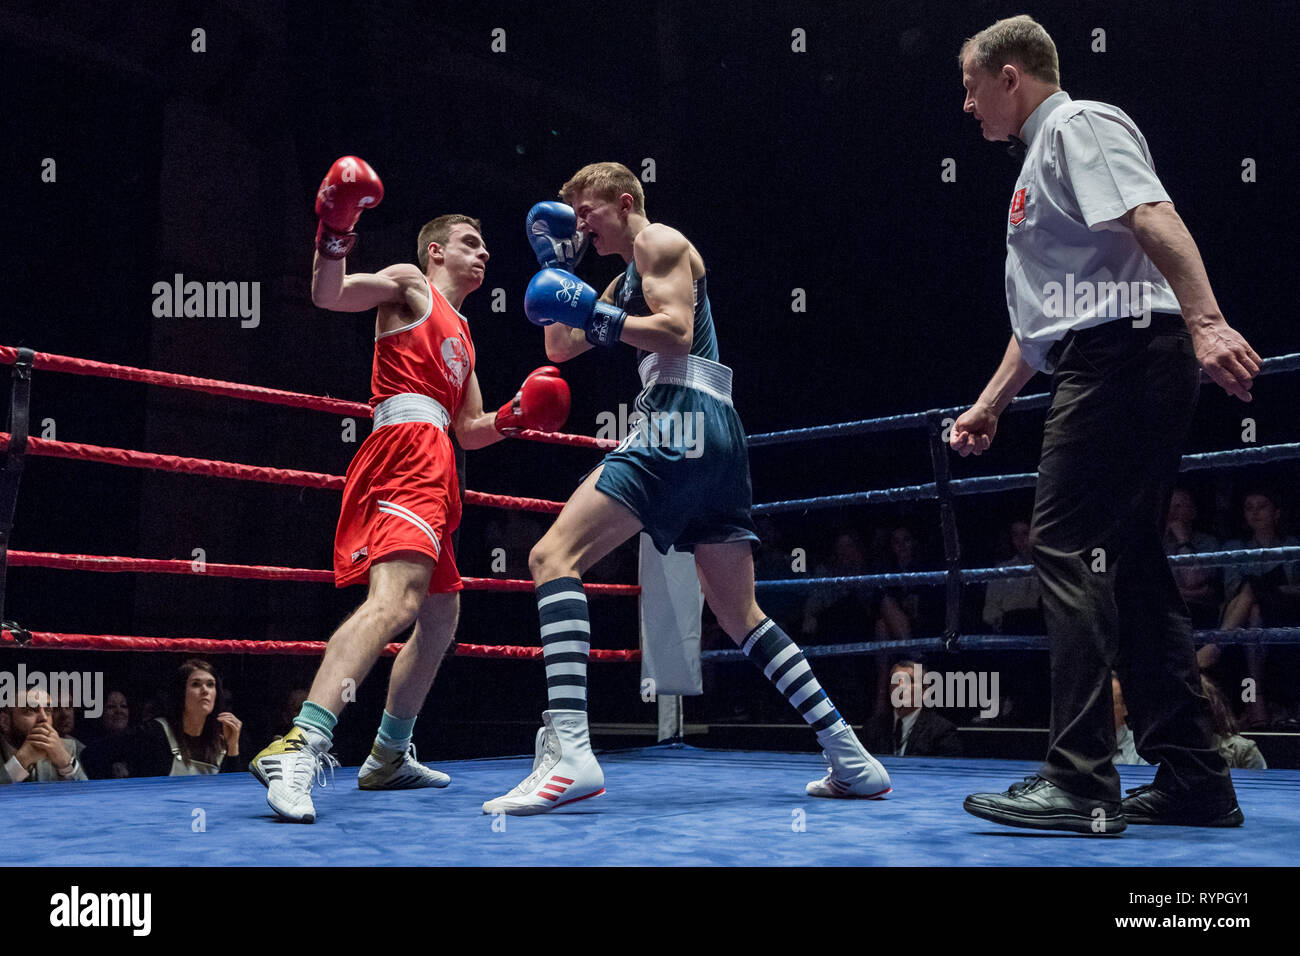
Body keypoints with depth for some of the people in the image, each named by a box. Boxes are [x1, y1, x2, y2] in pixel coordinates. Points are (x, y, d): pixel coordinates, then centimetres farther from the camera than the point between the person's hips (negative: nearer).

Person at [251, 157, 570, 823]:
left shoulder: (460, 332, 33)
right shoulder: (409, 283, 10)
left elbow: (470, 430, 31)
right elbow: (329, 294, -9)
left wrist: (513, 417, 13)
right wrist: (334, 233, -25)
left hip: (433, 467, 10)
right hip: (406, 448, -10)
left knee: (441, 617, 18)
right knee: (394, 600, -30)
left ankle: (388, 757, 28)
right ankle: (301, 748, -44)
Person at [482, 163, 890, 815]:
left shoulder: (659, 241, 5)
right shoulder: (627, 278, 32)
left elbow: (677, 331, -11)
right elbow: (560, 348, 33)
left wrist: (592, 311, -12)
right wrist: (557, 267, 25)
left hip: (682, 423, -10)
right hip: (715, 442, 10)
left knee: (554, 557, -16)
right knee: (742, 617, 11)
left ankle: (568, 752, -30)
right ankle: (852, 761, 8)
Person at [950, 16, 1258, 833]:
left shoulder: (1080, 125, -2)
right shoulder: (1040, 161, 28)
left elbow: (1155, 220, -20)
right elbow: (1044, 314, 32)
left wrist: (1205, 322, -32)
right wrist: (988, 406, 31)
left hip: (1124, 355, -10)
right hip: (1116, 369, 10)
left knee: (1067, 548, -13)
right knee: (1131, 568, 8)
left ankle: (1081, 782, -13)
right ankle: (1194, 780, 12)